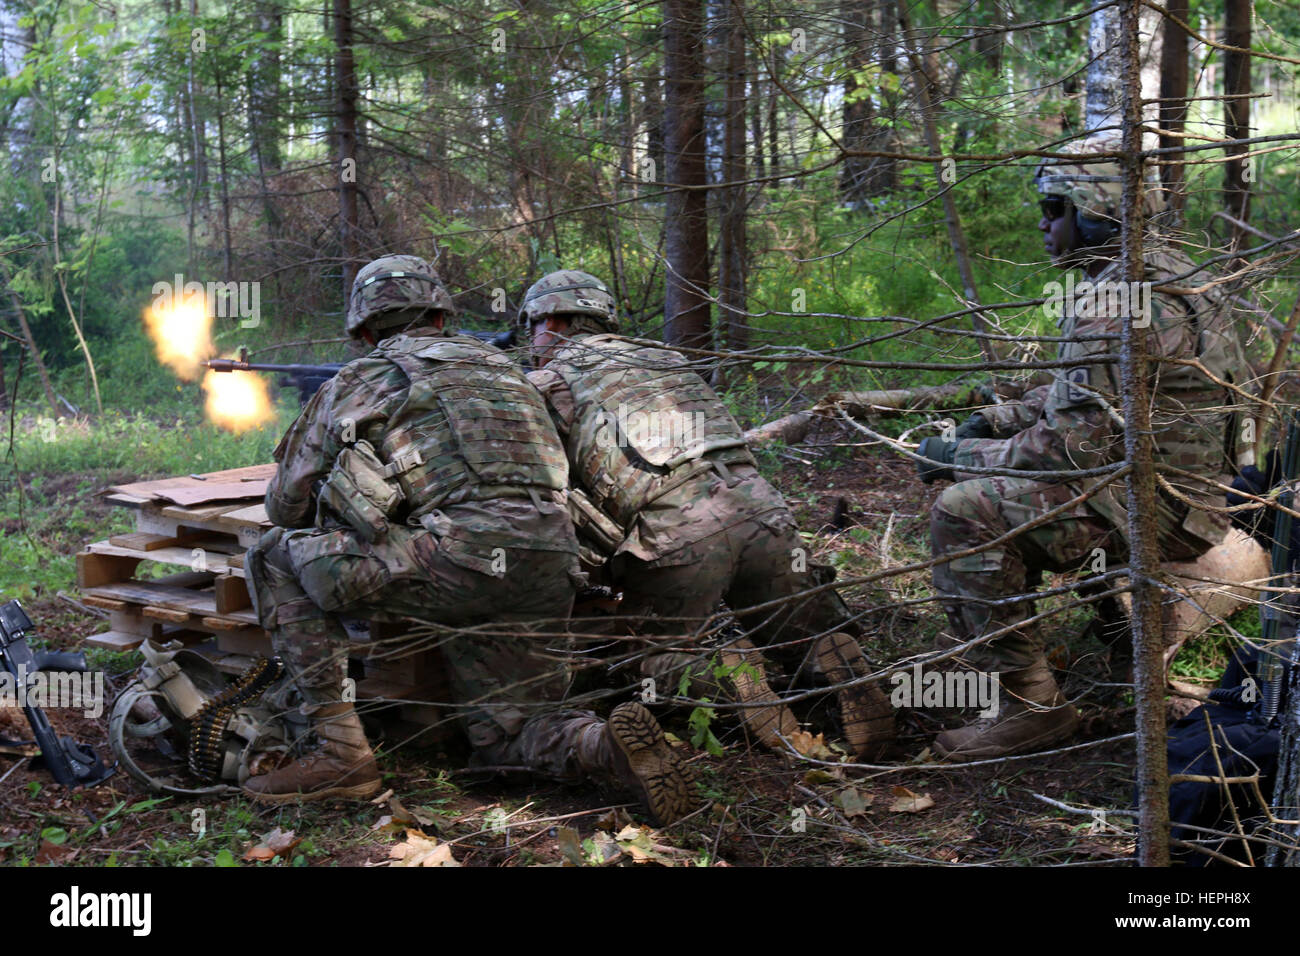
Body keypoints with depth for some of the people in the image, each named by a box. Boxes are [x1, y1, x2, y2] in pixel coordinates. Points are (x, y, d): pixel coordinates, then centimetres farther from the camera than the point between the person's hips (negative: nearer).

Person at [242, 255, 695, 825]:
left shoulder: (355, 384, 16)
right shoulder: (501, 367, 30)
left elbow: (287, 507, 20)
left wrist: (348, 512, 42)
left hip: (461, 560, -6)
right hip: (548, 571, 6)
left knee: (278, 558, 10)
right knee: (505, 738, 21)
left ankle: (343, 754, 3)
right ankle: (610, 745, -11)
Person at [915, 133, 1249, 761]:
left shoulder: (1109, 303, -22)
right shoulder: (1161, 270, 12)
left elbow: (1071, 445, -23)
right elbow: (1084, 392, 20)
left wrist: (960, 454, -11)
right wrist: (992, 421, 9)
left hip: (1157, 508, -11)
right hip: (1189, 486, 11)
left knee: (964, 512, -18)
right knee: (992, 471, 20)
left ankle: (1031, 704, -12)